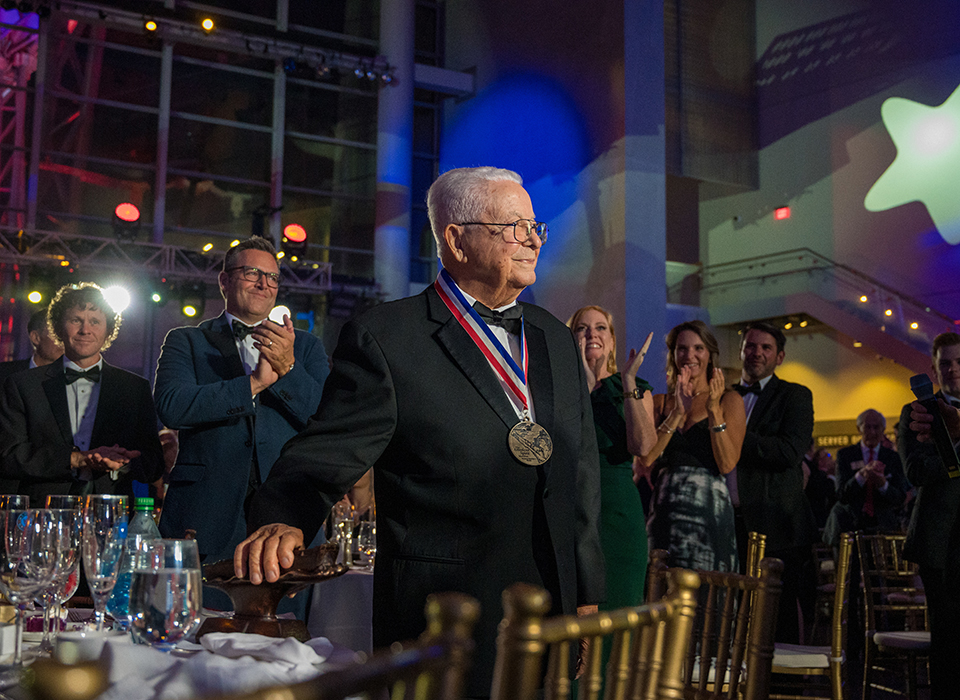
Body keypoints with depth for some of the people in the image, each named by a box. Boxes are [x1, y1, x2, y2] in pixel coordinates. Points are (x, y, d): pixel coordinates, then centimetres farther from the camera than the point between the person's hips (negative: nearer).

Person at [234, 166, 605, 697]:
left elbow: (579, 475, 16)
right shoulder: (384, 337, -6)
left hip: (553, 615, 6)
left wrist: (586, 595, 14)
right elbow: (329, 451, -12)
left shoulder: (556, 339, 13)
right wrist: (283, 519, -33)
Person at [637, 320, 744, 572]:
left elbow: (727, 464, -6)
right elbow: (646, 457, -2)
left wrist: (714, 410, -13)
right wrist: (678, 412, -8)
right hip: (666, 511, 3)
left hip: (708, 511, -2)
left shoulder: (729, 400, 5)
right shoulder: (659, 402, 13)